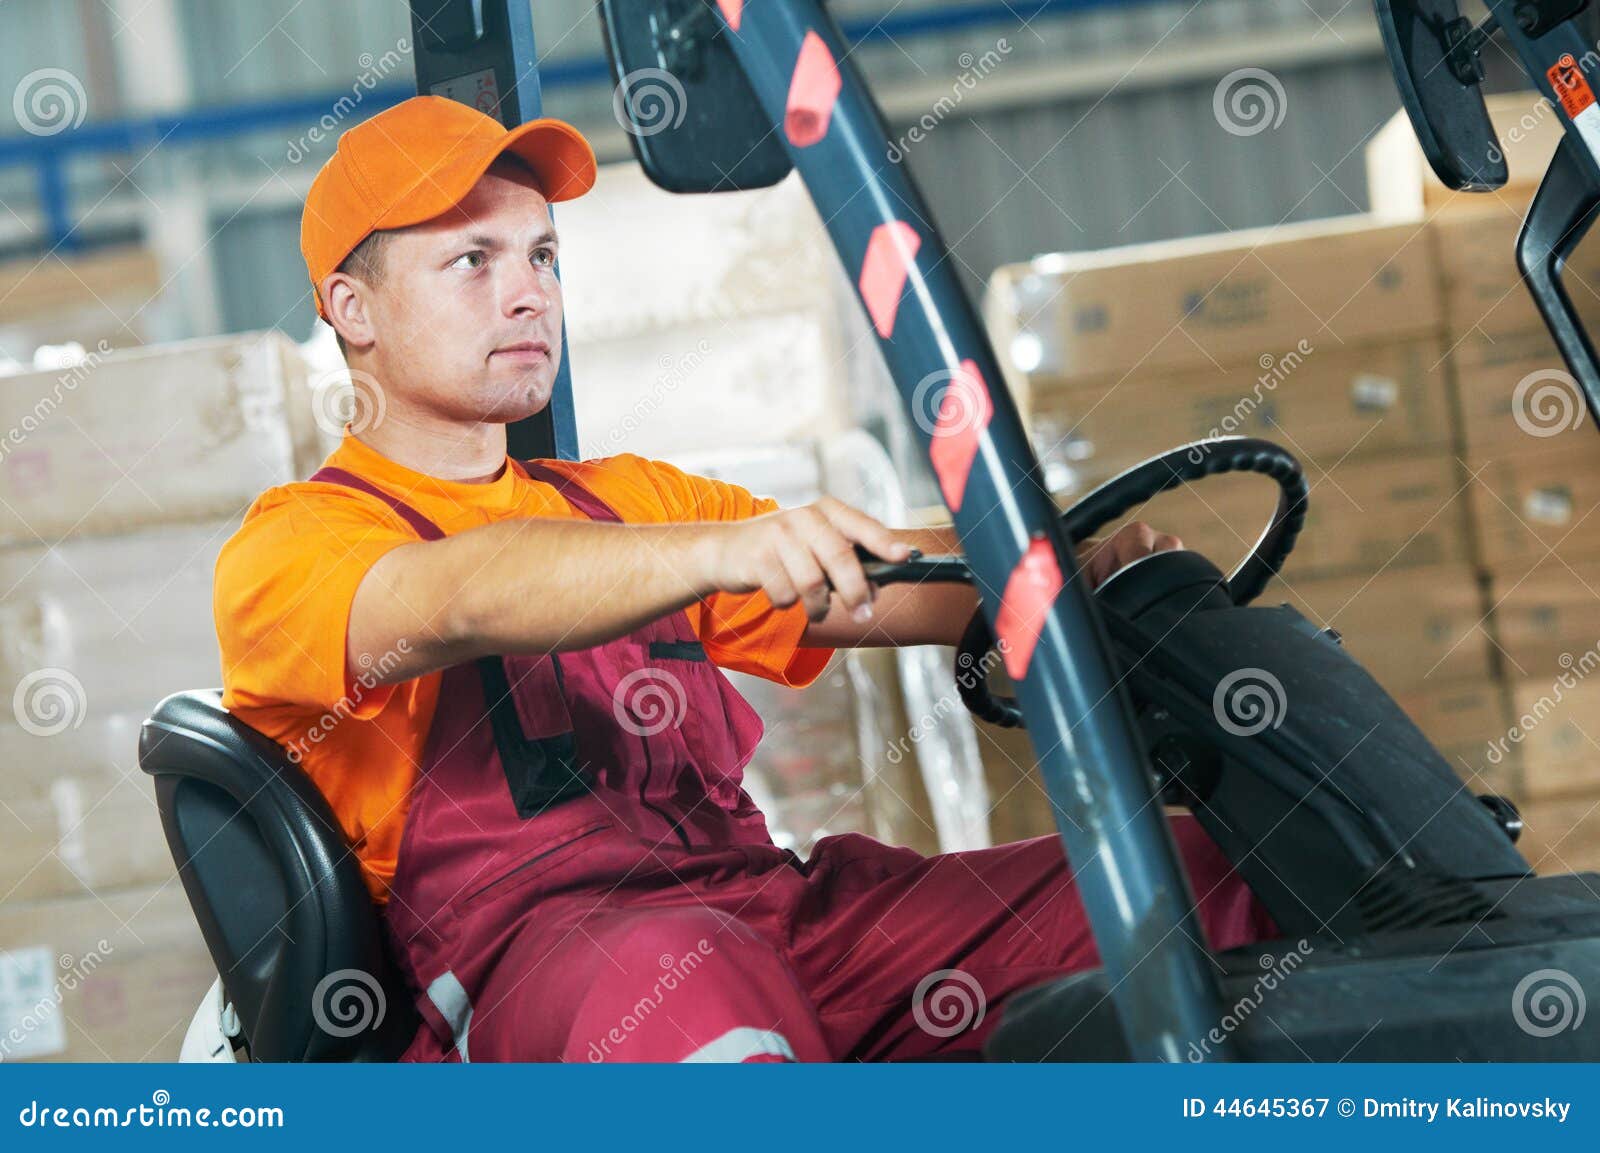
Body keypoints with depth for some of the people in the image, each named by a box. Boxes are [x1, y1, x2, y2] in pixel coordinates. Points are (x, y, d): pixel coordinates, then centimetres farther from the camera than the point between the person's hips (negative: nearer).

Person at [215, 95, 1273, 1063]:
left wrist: (1075, 564, -5)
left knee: (1196, 874, -12)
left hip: (780, 906, 6)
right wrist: (724, 550, -35)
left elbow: (883, 588, 15)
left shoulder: (626, 501, 29)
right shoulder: (293, 547, 7)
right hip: (541, 939, -6)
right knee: (678, 975, -42)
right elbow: (461, 602, -18)